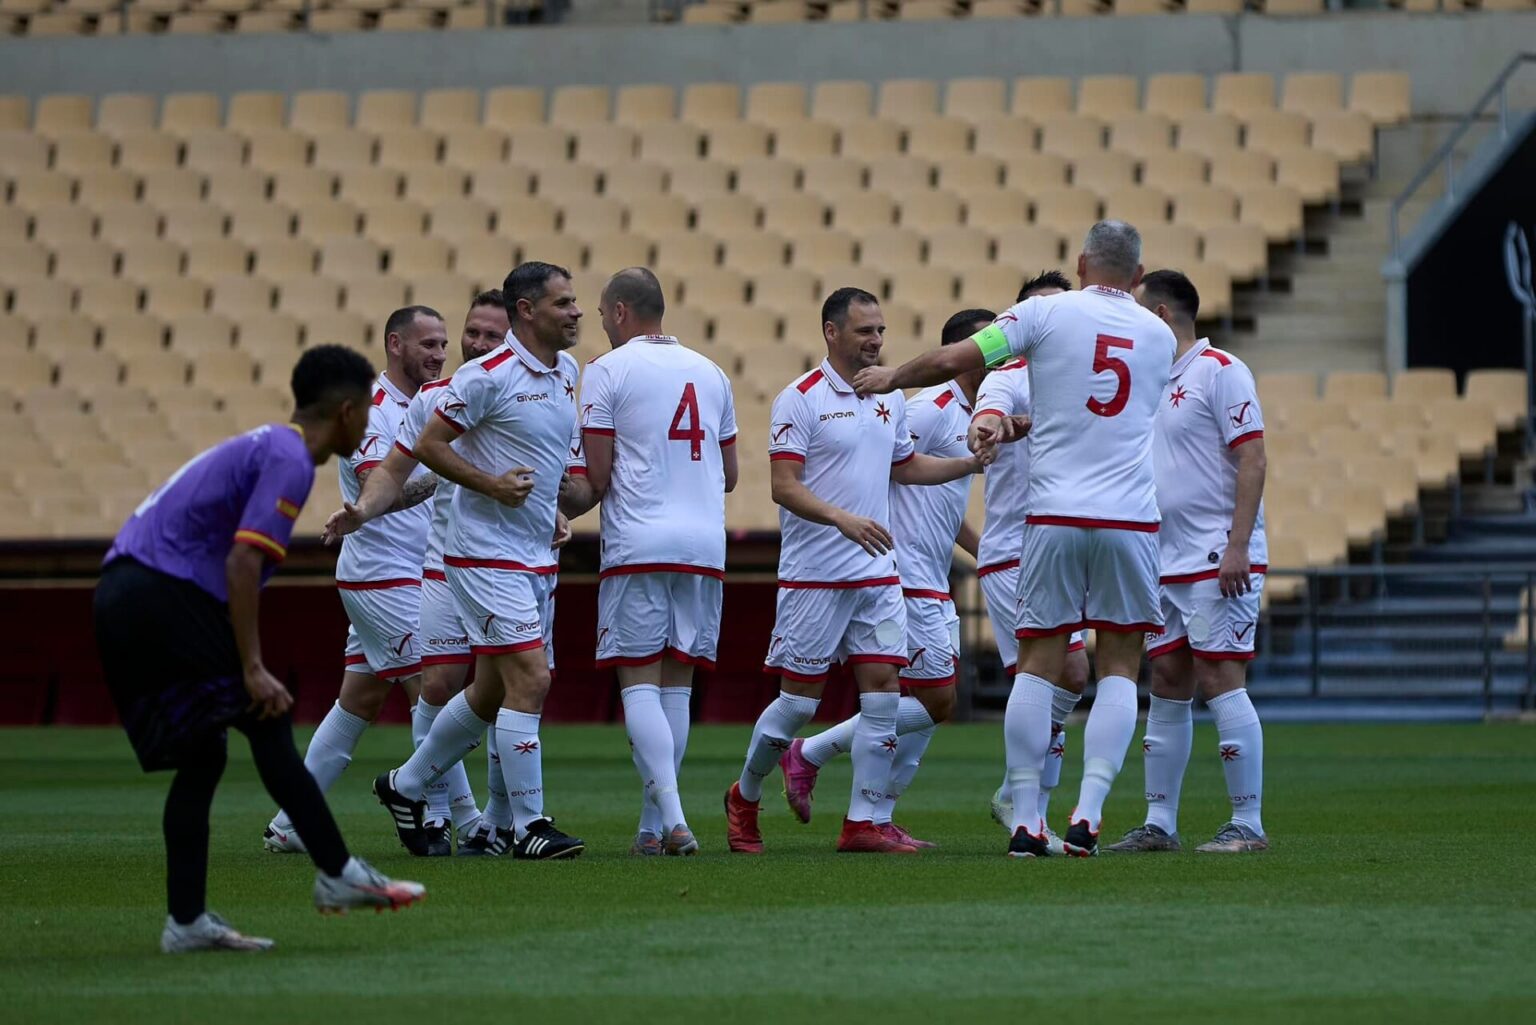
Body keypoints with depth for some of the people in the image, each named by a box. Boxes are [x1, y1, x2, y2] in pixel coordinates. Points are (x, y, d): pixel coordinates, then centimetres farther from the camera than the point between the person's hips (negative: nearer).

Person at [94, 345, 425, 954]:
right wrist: (253, 669, -18)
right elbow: (242, 562, -18)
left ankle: (186, 921, 7)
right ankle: (337, 875, -2)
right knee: (268, 721, -4)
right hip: (165, 592, -10)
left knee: (200, 755, 10)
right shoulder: (290, 461, -7)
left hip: (120, 596, 10)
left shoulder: (263, 445, 23)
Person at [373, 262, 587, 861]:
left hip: (538, 558, 9)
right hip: (488, 556, -9)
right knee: (530, 680, -13)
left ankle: (407, 784, 31)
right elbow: (428, 446, -12)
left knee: (492, 691, 15)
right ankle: (529, 827, -9)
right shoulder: (488, 375, -15)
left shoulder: (565, 372, 11)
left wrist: (555, 510, 12)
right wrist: (491, 485, -20)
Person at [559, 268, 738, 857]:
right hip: (705, 543, 5)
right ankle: (652, 825, 9)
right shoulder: (710, 373, 16)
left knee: (639, 682, -5)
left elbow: (596, 478, -4)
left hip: (637, 544, -5)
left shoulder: (607, 371, -1)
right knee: (676, 684, 8)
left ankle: (672, 817, -20)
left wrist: (563, 507, 15)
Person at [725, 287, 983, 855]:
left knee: (883, 692, -2)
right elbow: (783, 486, -15)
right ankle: (744, 798, 22)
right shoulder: (800, 399, -10)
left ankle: (863, 824, 2)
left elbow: (905, 466, 26)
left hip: (877, 574, 6)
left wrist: (974, 462, 15)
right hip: (813, 576, -6)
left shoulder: (889, 398, 11)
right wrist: (842, 519, -29)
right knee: (799, 699, -1)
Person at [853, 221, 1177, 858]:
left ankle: (1026, 820, 3)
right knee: (1119, 667, 7)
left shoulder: (1047, 313, 0)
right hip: (1131, 519, 1)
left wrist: (890, 377, 14)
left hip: (1054, 517, -1)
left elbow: (956, 360, -5)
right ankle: (1088, 812, -6)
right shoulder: (1158, 336, 10)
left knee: (1037, 664, 6)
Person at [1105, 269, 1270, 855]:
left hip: (1217, 560, -9)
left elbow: (1252, 460, -14)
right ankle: (1159, 824, 13)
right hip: (1166, 561, 9)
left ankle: (1248, 824, -7)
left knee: (1219, 681, -10)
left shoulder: (1220, 371, -8)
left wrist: (1237, 545, -21)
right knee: (1167, 685, 9)